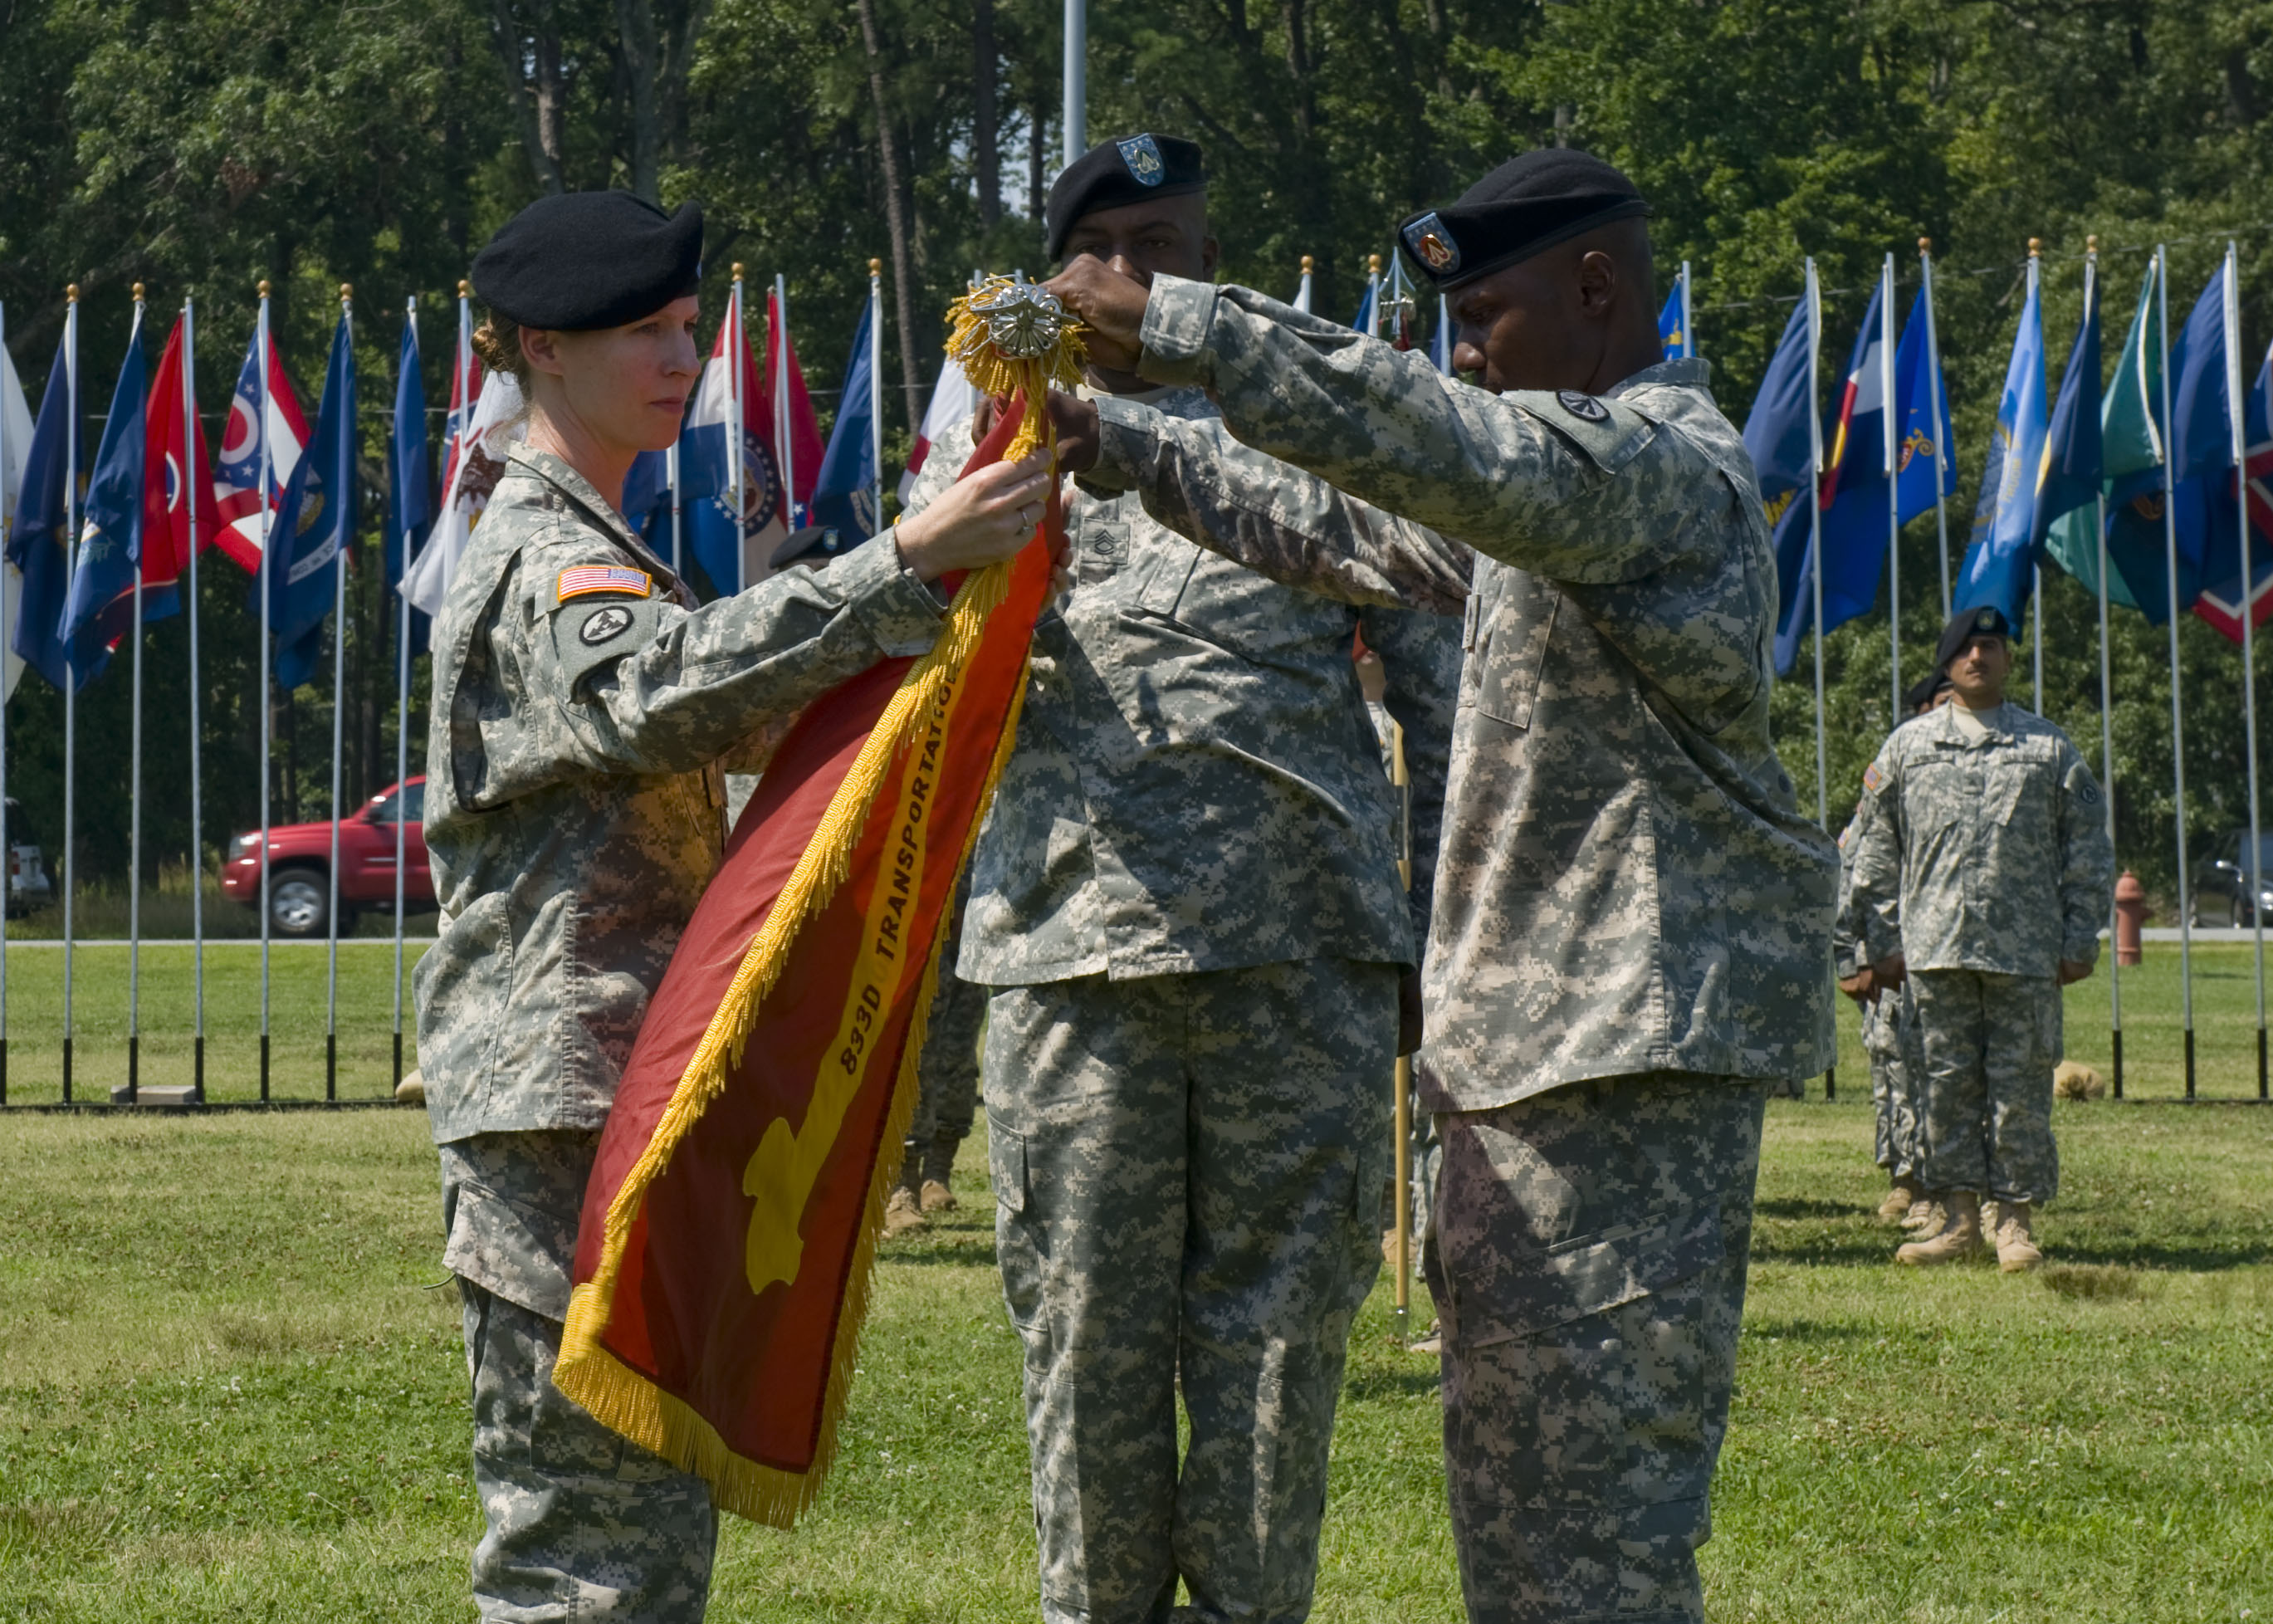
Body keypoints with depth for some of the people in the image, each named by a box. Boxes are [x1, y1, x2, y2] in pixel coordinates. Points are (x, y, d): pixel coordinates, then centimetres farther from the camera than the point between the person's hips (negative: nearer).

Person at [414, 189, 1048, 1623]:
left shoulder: (593, 552, 22)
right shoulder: (542, 564, -11)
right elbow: (672, 692, -31)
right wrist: (910, 565, -39)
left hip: (628, 1085, 10)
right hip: (561, 1094, -10)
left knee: (652, 1498, 11)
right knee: (597, 1508, -12)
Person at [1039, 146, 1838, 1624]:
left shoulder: (1662, 461, -15)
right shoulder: (1570, 470, 19)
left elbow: (1420, 437, -29)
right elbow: (1338, 521, 24)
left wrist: (1172, 325, -27)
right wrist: (1115, 444, 15)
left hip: (1638, 1031, -11)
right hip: (1523, 1033, 11)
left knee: (1600, 1467, -10)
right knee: (1506, 1445, 14)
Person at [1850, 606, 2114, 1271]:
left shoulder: (2050, 748, 8)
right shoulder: (1908, 746, 10)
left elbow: (2089, 849, 9)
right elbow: (1878, 849, 13)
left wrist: (2079, 939, 3)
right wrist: (1883, 940, 6)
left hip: (2026, 949, -1)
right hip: (1936, 947, 1)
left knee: (2021, 1084, -1)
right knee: (1947, 1079, 1)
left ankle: (2016, 1221, 5)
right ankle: (1959, 1214, 7)